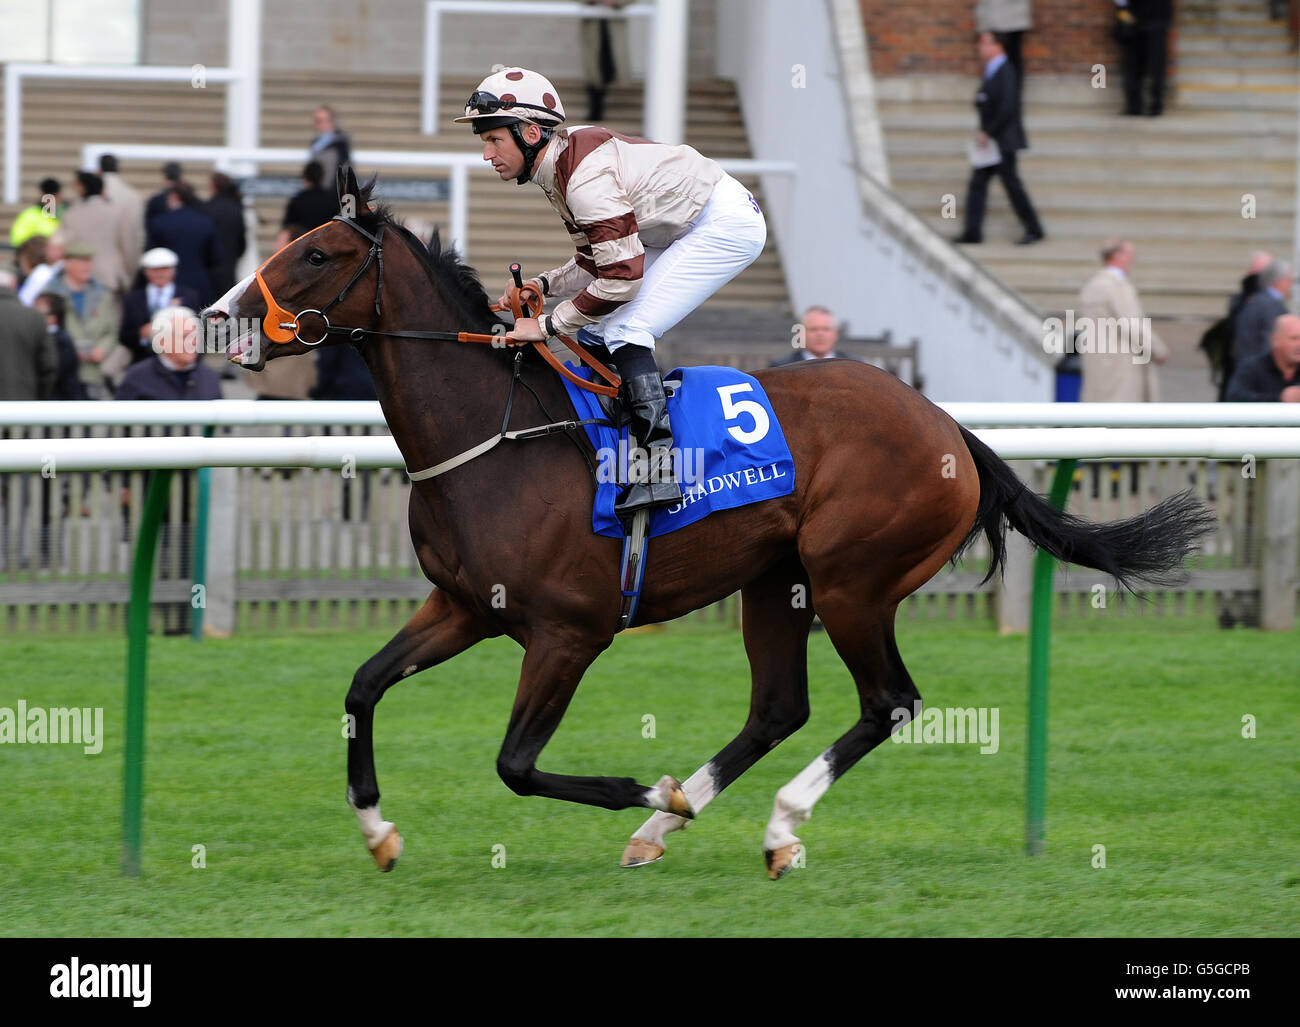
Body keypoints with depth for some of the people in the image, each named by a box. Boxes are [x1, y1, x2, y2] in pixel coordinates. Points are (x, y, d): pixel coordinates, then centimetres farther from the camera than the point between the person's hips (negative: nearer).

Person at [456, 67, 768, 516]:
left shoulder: (585, 177, -28)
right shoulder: (559, 169, 3)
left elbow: (622, 277, -29)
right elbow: (595, 262, 10)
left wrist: (547, 325, -23)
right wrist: (542, 284, -7)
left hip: (728, 222, -10)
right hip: (687, 229, 10)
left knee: (625, 327, -19)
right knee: (593, 331, 5)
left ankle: (661, 466, -23)